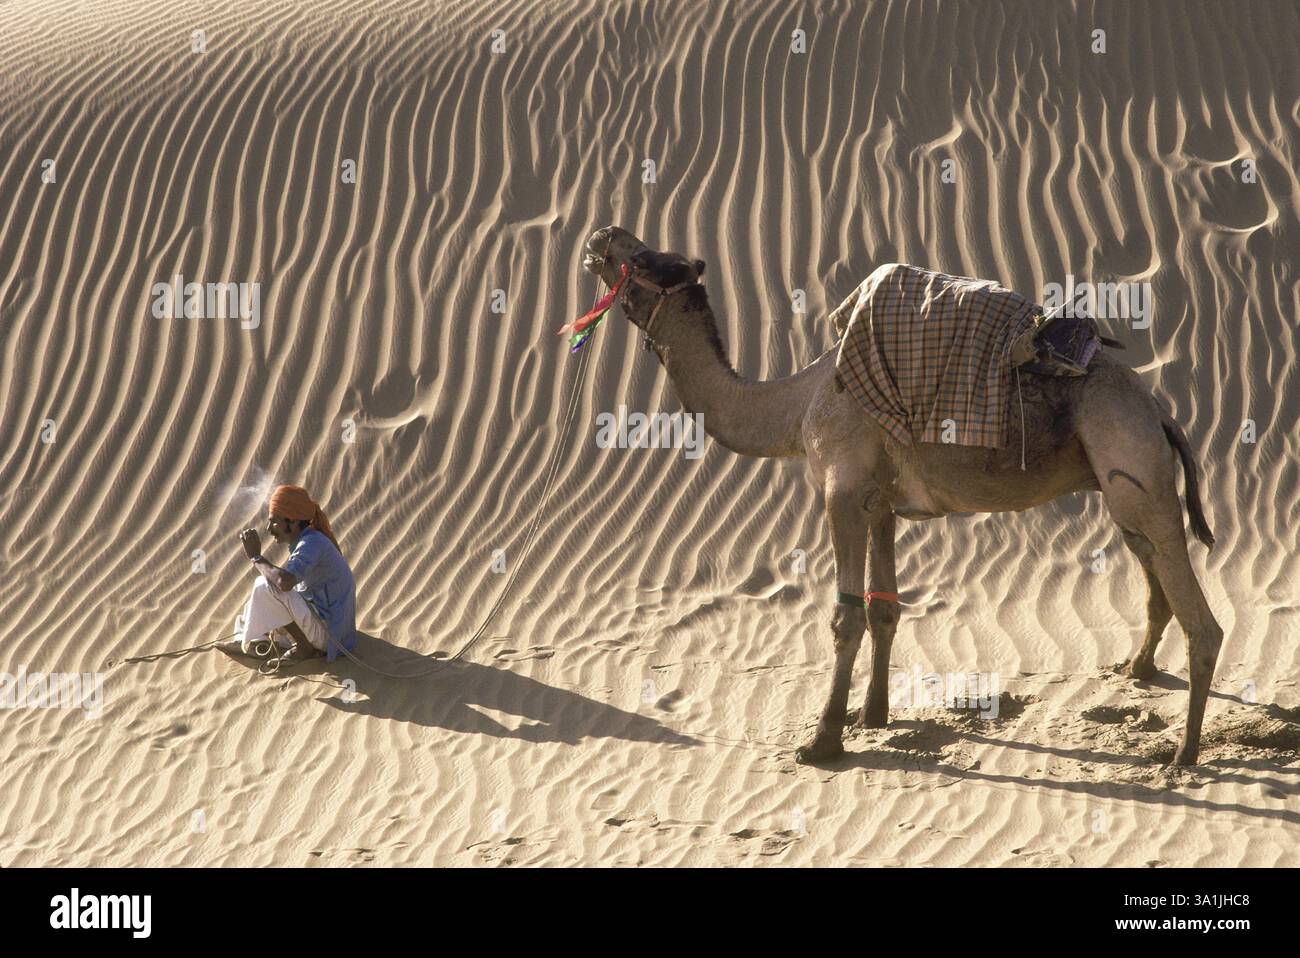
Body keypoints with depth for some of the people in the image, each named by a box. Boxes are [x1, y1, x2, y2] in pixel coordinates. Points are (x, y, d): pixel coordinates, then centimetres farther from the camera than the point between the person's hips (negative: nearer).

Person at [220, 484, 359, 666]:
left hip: (328, 632, -10)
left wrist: (255, 557, -21)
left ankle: (304, 646, -10)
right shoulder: (309, 540, 10)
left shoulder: (312, 543, -20)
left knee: (265, 586, -20)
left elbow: (284, 582, -35)